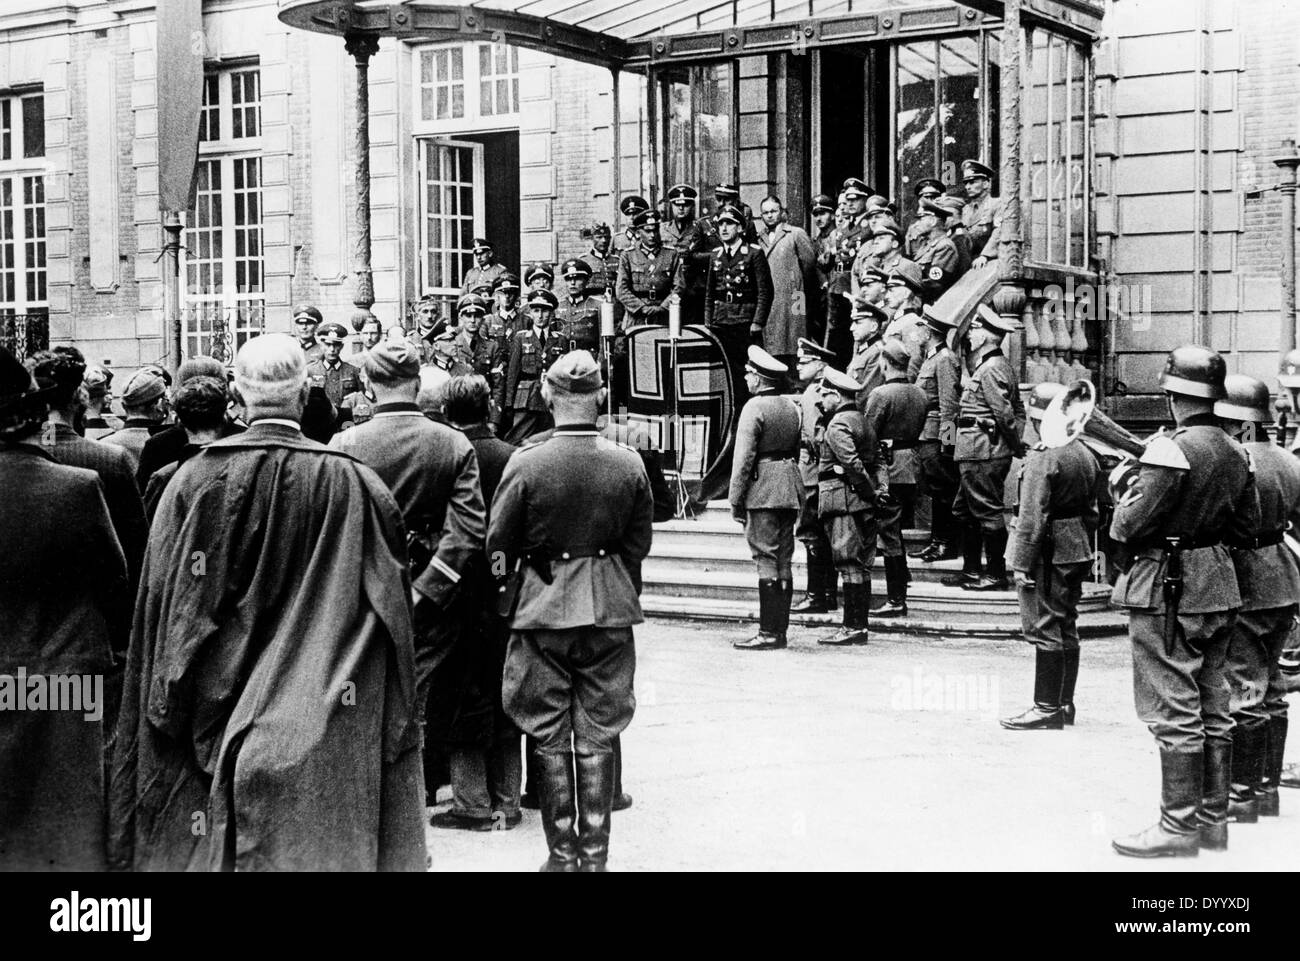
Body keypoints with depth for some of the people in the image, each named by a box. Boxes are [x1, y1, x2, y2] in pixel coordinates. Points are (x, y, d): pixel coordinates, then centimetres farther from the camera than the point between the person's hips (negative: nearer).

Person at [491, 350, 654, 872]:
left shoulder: (524, 464, -13)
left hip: (543, 612, -2)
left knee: (551, 741, 9)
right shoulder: (629, 464, -6)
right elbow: (639, 544, 2)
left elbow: (497, 544, -5)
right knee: (597, 740, 10)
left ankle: (563, 854, 14)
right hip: (610, 613, 2)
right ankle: (594, 854, 14)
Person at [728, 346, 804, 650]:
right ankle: (780, 630, 14)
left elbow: (743, 457, -13)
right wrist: (791, 485, 19)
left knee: (766, 560, -6)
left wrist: (736, 501, -9)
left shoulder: (754, 407, -11)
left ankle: (768, 633, -6)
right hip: (790, 488, 8)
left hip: (762, 490, -8)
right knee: (784, 560, 10)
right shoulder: (792, 407, 13)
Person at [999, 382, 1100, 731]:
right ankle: (1065, 703, 23)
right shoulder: (1085, 454, 9)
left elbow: (1032, 517, -20)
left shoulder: (1042, 457, -17)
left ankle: (1047, 708, 0)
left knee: (1044, 629, -3)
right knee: (1066, 628, 15)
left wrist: (1022, 563, -17)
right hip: (1077, 550, 9)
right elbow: (1092, 511, 16)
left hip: (1048, 554, -9)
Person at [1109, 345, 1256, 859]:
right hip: (1218, 583, 8)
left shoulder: (1171, 450, -19)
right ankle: (1213, 818, 22)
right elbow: (1248, 522, 13)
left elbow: (1131, 525, -20)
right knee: (1212, 708, 14)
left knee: (1173, 711, -2)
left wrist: (1124, 493, 0)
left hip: (1167, 590, -8)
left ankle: (1179, 825, 2)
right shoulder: (1235, 452, 5)